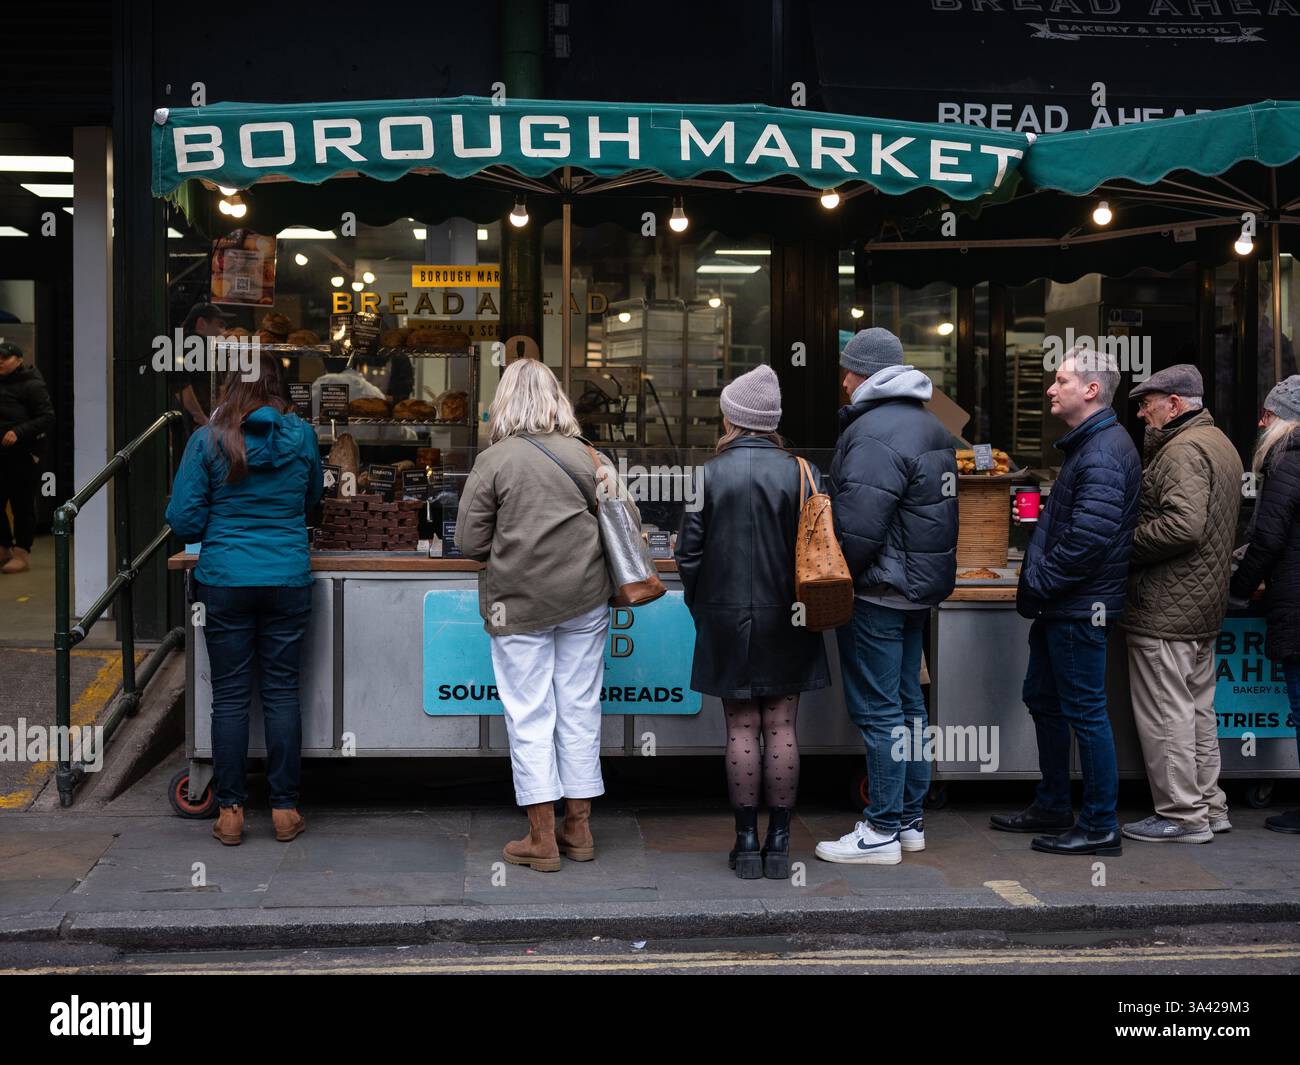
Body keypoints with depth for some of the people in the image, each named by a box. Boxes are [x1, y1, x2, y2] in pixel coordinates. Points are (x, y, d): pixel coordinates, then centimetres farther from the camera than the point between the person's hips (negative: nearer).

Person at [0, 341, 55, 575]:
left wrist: (19, 432, -23)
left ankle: (22, 553, 7)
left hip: (22, 455, -7)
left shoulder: (32, 385, -8)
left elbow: (48, 418, -13)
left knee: (22, 504, -1)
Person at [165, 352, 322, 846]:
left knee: (230, 697, 6)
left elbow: (183, 520, -6)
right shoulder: (302, 436, -1)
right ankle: (285, 809, 12)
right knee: (282, 693, 7)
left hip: (224, 582, -1)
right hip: (288, 579, 1)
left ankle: (230, 812, 10)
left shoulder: (208, 440, -7)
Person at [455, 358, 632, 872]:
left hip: (518, 604, -3)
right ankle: (578, 827, 20)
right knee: (580, 710, 11)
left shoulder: (492, 461, -8)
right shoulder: (585, 455, 1)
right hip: (585, 598, 3)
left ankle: (542, 837, 6)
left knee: (529, 715, 4)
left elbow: (470, 541, -7)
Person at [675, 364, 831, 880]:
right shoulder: (802, 474, -4)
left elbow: (689, 553, -5)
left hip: (727, 620, -1)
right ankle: (779, 842, 11)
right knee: (781, 728, 7)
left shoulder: (709, 475, -7)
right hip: (785, 622, 1)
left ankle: (746, 841, 10)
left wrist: (702, 610, 9)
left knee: (741, 729, 6)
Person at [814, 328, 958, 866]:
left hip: (878, 593, -10)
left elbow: (857, 529, -24)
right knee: (907, 702, 16)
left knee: (878, 710, -4)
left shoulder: (874, 434, -19)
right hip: (920, 588, 10)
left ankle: (882, 831, 1)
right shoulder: (929, 425, 14)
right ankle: (909, 819, 24)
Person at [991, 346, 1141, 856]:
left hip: (1080, 608, -11)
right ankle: (1053, 807, 31)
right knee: (1043, 699, 19)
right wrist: (1035, 581, 11)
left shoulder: (1103, 453, -19)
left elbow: (1089, 537, -27)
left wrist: (1038, 583, -17)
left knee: (1084, 711, -3)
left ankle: (1101, 828, 7)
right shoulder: (1089, 445, 15)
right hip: (1060, 605, 11)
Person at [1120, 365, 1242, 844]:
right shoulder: (1219, 443, 17)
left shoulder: (1183, 450, -16)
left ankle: (1182, 815, 2)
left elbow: (1183, 525, -28)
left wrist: (1126, 544, -16)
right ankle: (1209, 806, 24)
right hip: (1205, 606, 11)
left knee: (1165, 714, -4)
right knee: (1198, 710, 16)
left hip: (1166, 607, -11)